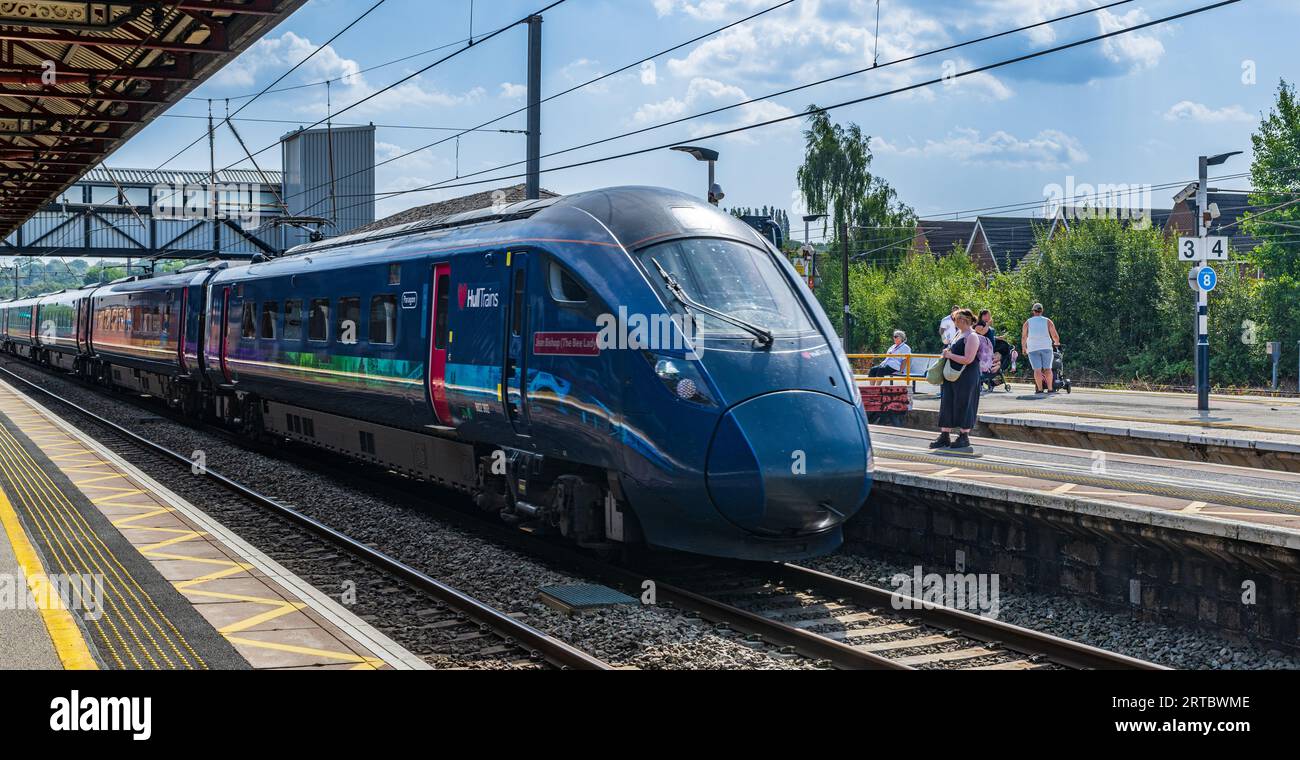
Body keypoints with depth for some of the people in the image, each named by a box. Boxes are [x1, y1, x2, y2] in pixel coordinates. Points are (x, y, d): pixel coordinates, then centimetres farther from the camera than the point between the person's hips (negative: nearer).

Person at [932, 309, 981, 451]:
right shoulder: (958, 334, 15)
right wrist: (947, 353, 8)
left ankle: (964, 437, 8)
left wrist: (950, 355, -15)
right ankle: (945, 436, 10)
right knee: (947, 404, 6)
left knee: (963, 405, -1)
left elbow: (968, 359, -22)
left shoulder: (972, 337, -13)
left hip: (966, 377, -9)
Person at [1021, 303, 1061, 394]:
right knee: (1047, 368, 2)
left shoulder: (1028, 322, 8)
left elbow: (1023, 337, 7)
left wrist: (1024, 348, 21)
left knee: (1037, 369, -3)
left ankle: (1040, 389, -7)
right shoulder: (1047, 321, 7)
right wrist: (1056, 343, 25)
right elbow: (1055, 336, 5)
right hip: (1046, 347, 0)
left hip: (1032, 348, 0)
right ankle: (1050, 388, -1)